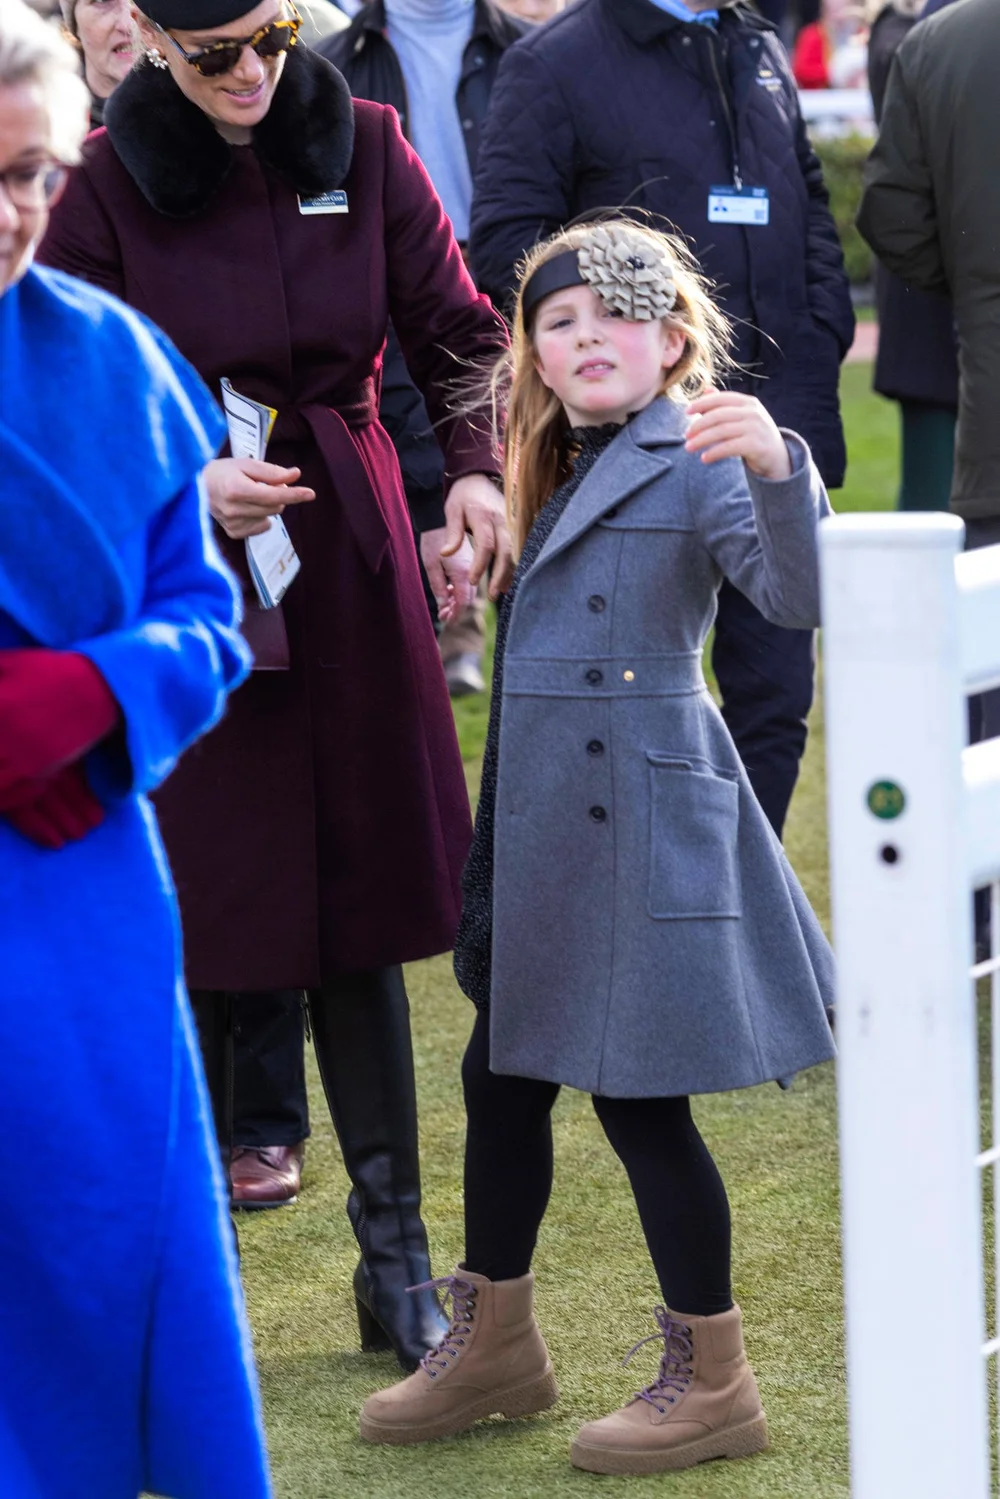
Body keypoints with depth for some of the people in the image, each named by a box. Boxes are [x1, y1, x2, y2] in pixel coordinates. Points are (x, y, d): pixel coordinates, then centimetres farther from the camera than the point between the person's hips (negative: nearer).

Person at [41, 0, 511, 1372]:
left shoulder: (363, 148, 1)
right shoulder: (107, 184, -6)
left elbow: (459, 331, 4)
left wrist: (477, 469, -14)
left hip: (348, 557, 2)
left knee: (361, 908, 7)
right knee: (202, 923, 0)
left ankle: (396, 1257, 16)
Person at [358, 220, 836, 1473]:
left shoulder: (695, 462, -11)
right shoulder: (556, 471, 14)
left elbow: (798, 595, -26)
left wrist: (778, 466, -41)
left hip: (644, 823, -8)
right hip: (542, 823, 9)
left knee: (638, 1098, -2)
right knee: (502, 1076, 17)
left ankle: (710, 1378, 13)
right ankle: (495, 1341, 34)